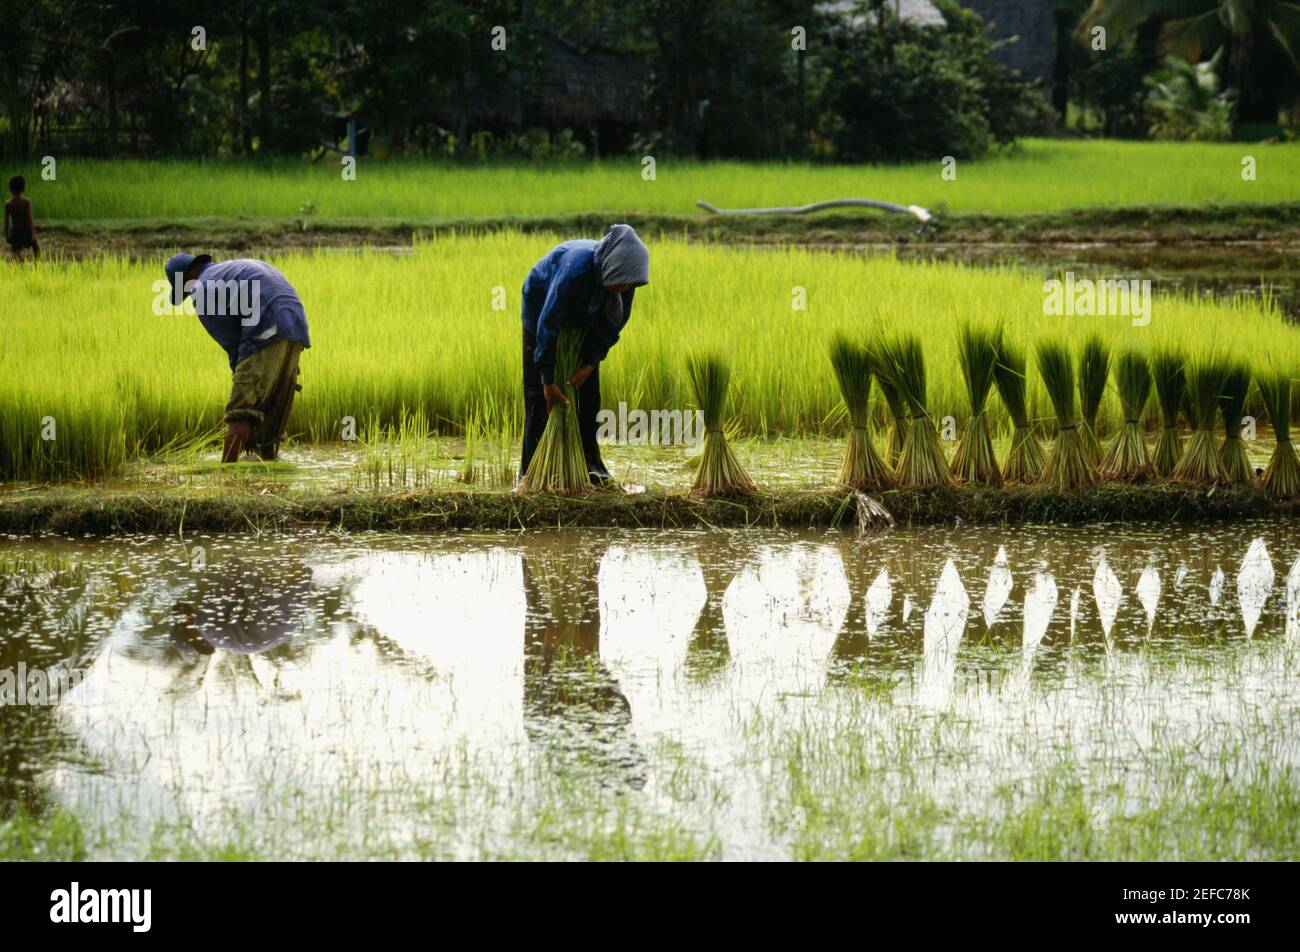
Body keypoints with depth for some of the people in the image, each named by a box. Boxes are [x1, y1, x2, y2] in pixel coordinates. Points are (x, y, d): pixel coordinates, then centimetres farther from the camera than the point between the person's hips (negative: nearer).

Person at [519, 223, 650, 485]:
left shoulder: (623, 274, -26)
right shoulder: (576, 268, -43)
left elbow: (614, 323, -11)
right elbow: (548, 324, -38)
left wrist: (589, 364, -20)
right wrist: (548, 381, -35)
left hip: (583, 322, 5)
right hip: (542, 309, -5)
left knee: (588, 391, 0)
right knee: (539, 394, -8)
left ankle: (589, 464, 4)